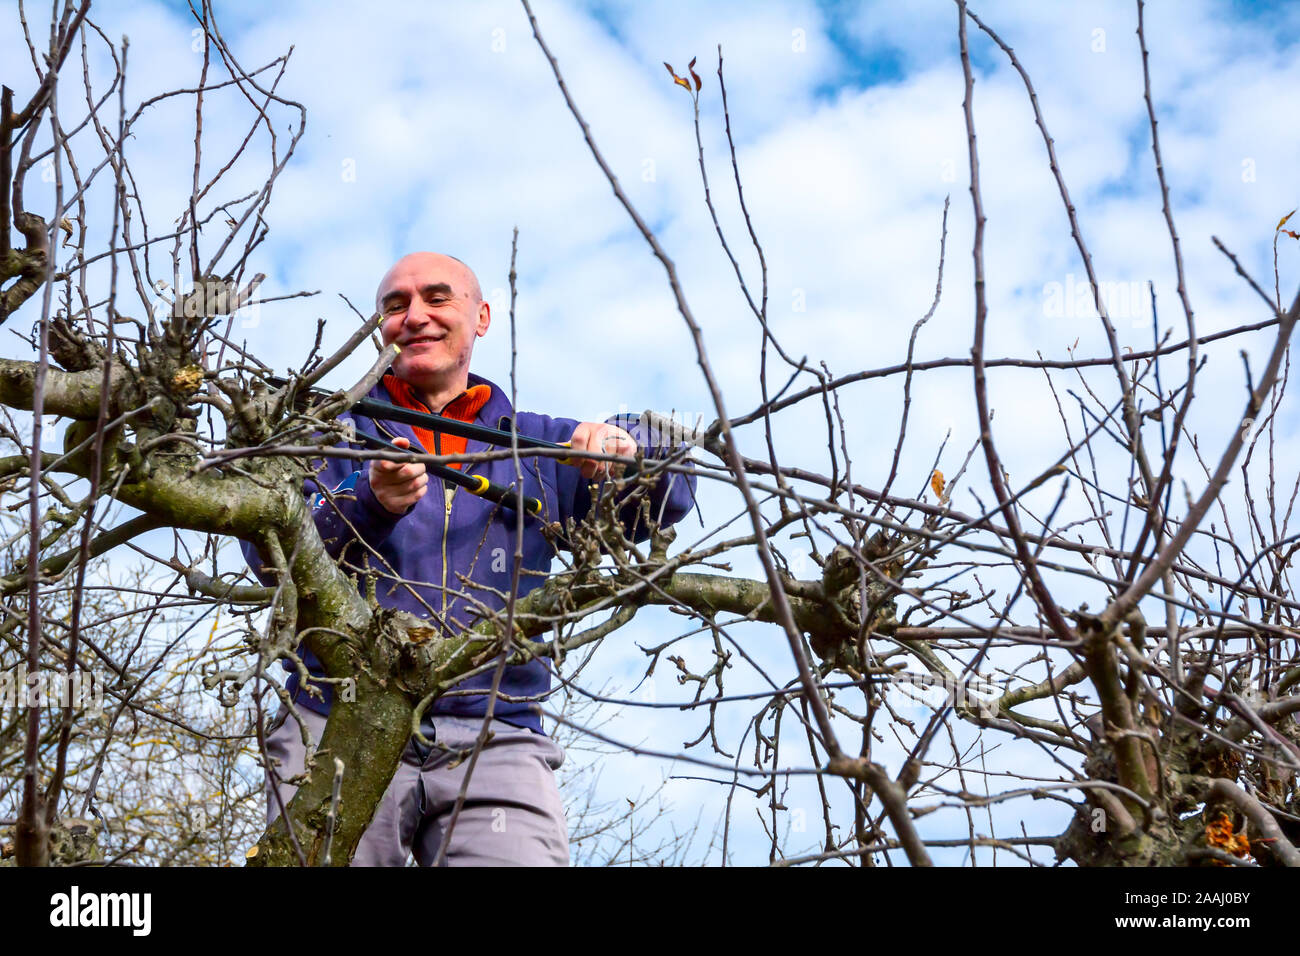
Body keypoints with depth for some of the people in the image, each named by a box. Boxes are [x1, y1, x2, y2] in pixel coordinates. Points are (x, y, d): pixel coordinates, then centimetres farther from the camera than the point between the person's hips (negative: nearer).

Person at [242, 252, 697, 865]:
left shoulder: (536, 445, 22)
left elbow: (668, 498, 14)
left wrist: (625, 448, -9)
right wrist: (367, 504, -16)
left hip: (494, 739, 1)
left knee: (523, 857, -21)